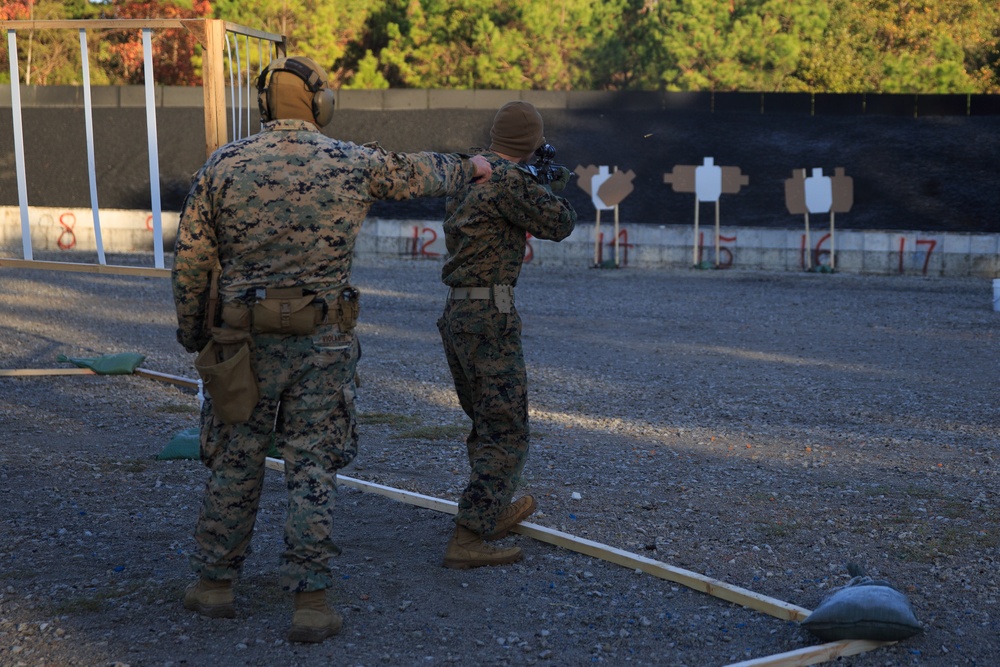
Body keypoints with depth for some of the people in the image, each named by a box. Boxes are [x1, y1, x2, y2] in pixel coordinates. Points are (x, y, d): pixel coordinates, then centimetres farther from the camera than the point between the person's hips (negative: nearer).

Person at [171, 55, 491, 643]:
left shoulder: (224, 165, -2)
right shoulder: (355, 164, -2)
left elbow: (190, 261, 0)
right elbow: (422, 172, 16)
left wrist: (192, 331, 13)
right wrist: (470, 168, 36)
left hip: (244, 339, 1)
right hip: (322, 341, -1)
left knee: (235, 463, 14)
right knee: (313, 470, 5)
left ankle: (214, 583, 26)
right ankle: (311, 602, 8)